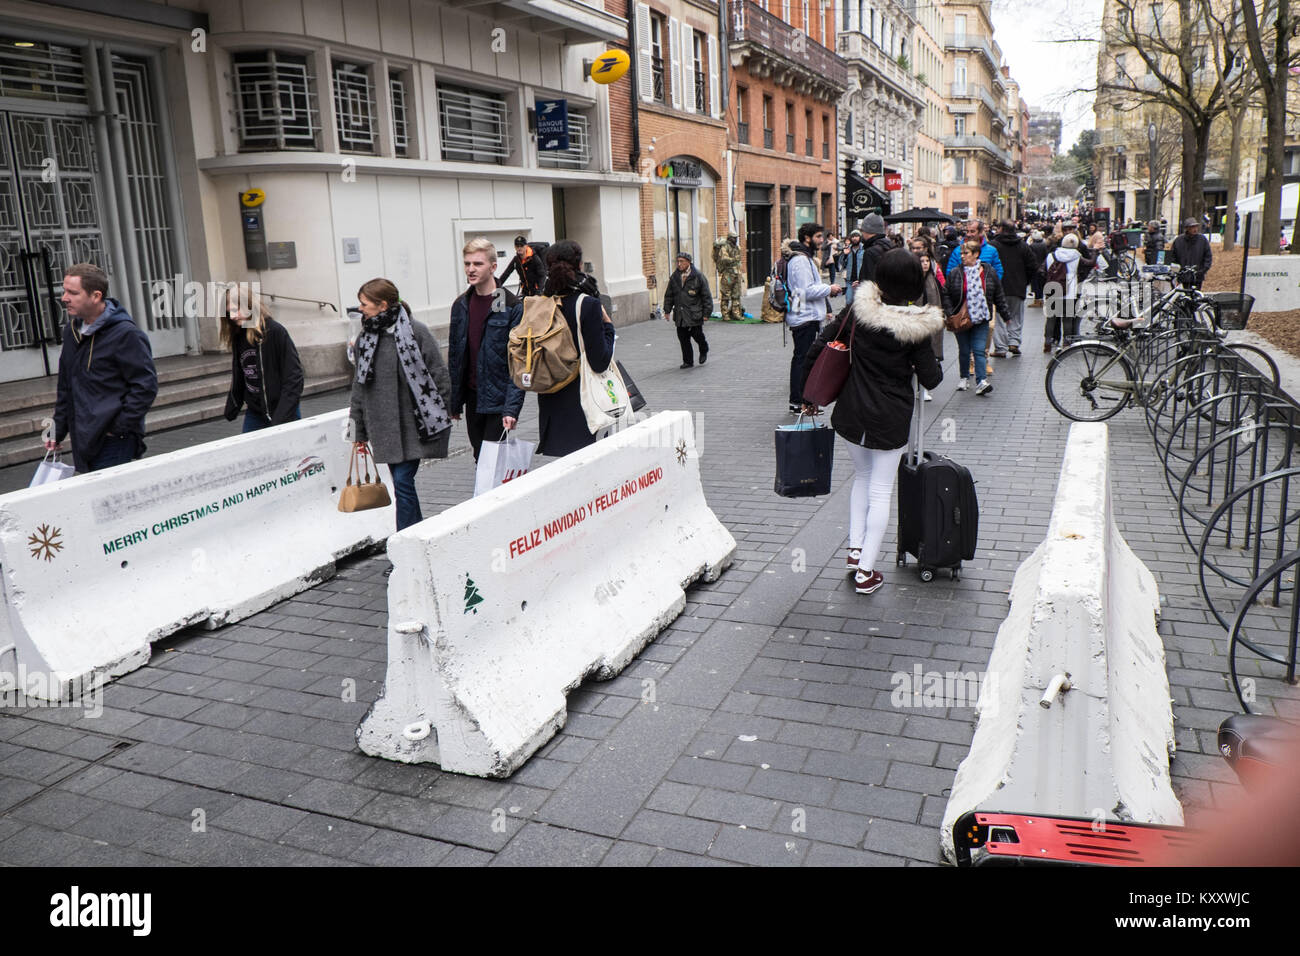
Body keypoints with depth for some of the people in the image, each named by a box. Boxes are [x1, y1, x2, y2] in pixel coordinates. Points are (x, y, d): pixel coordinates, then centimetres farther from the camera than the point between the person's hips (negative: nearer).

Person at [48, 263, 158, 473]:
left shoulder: (126, 334, -12)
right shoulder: (71, 331, 14)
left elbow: (146, 386, -14)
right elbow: (65, 387, 23)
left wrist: (119, 428, -15)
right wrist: (58, 430, 20)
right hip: (83, 442, 8)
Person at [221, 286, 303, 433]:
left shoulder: (276, 331, -12)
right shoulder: (238, 338, 7)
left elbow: (293, 377, -15)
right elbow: (238, 379, 17)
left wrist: (282, 417, -19)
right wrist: (231, 410, 12)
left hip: (285, 415, -5)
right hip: (254, 415, 6)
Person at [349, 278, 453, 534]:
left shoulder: (415, 331, -6)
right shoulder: (365, 338, 11)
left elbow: (439, 375, -4)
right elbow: (359, 386, 17)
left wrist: (440, 418, -6)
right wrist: (359, 430, 16)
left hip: (414, 424, -5)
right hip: (384, 428, 6)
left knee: (402, 480, -11)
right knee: (401, 481, 9)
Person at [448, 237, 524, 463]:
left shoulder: (511, 306, -10)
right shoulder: (461, 305, 9)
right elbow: (454, 355, 14)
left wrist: (512, 408, -20)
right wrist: (454, 402, 13)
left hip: (498, 399, -6)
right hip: (472, 396, 6)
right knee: (480, 459, 13)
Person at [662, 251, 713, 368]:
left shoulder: (698, 276, -6)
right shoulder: (675, 276, 6)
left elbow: (706, 296, -4)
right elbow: (669, 295, 15)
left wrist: (706, 313, -7)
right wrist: (667, 310, 10)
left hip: (694, 314, -4)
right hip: (680, 314, 4)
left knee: (697, 335, -2)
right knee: (683, 338, 3)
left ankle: (704, 351, 31)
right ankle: (688, 362, 13)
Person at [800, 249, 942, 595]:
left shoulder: (857, 309, -7)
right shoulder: (917, 326, -14)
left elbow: (818, 348, -3)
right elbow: (930, 379, -7)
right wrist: (934, 365, 16)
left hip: (851, 413, 3)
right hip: (891, 419, -3)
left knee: (862, 476, 25)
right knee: (881, 490, 9)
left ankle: (855, 548, 22)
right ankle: (866, 570, 11)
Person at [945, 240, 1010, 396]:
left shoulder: (989, 273, 2)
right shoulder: (954, 273, 0)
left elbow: (998, 296, 9)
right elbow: (947, 295, 2)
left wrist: (1005, 315, 11)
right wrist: (950, 314, -9)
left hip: (981, 320, -1)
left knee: (980, 350, -7)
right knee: (964, 351, 10)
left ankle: (981, 381, -11)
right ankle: (963, 378, 26)